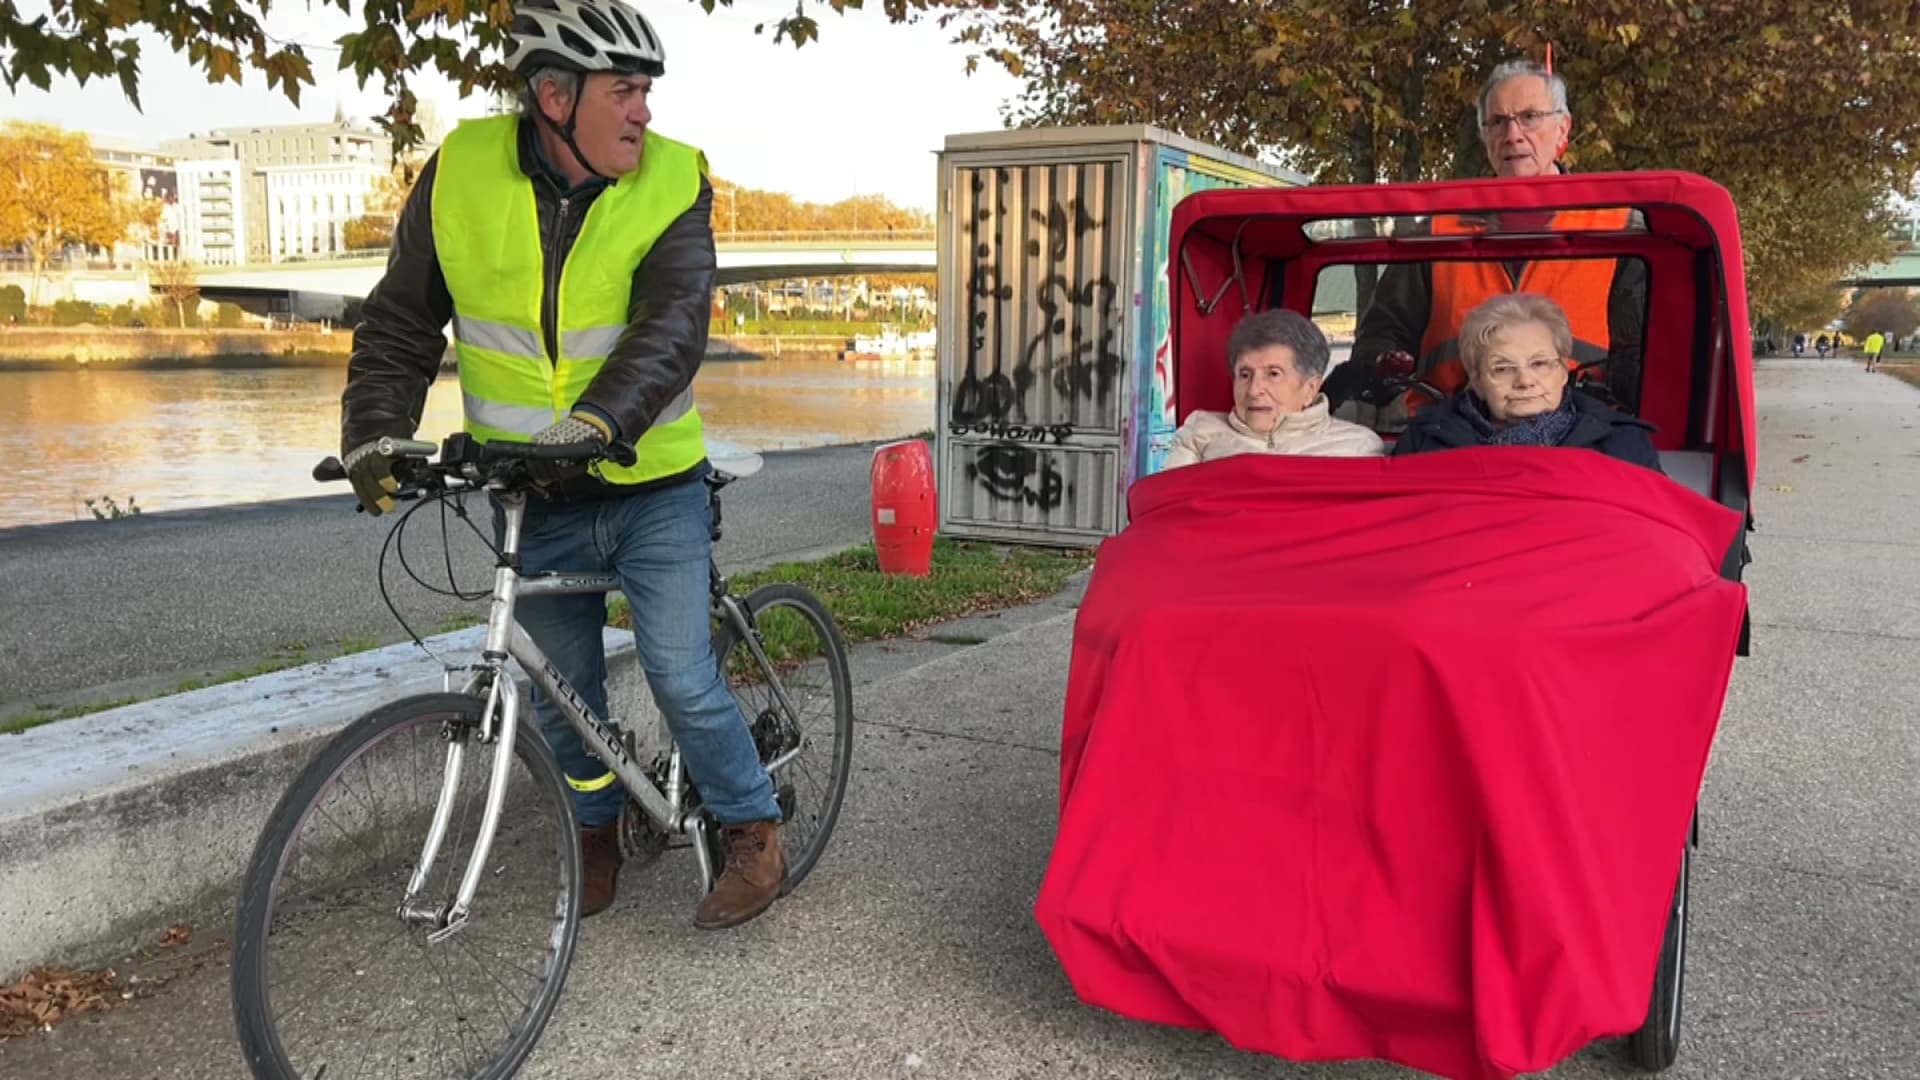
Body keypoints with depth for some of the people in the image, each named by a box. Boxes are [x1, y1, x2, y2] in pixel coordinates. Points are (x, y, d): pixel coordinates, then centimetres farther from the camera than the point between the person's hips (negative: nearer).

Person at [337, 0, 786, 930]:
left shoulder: (673, 182, -12)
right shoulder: (460, 174, -6)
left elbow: (672, 328, -25)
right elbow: (399, 329, 1)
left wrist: (597, 422, -42)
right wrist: (375, 434, -14)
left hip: (654, 487, -2)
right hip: (534, 500, 3)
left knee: (681, 678, -7)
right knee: (561, 694, 13)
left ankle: (753, 836, 16)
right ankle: (597, 835, 38)